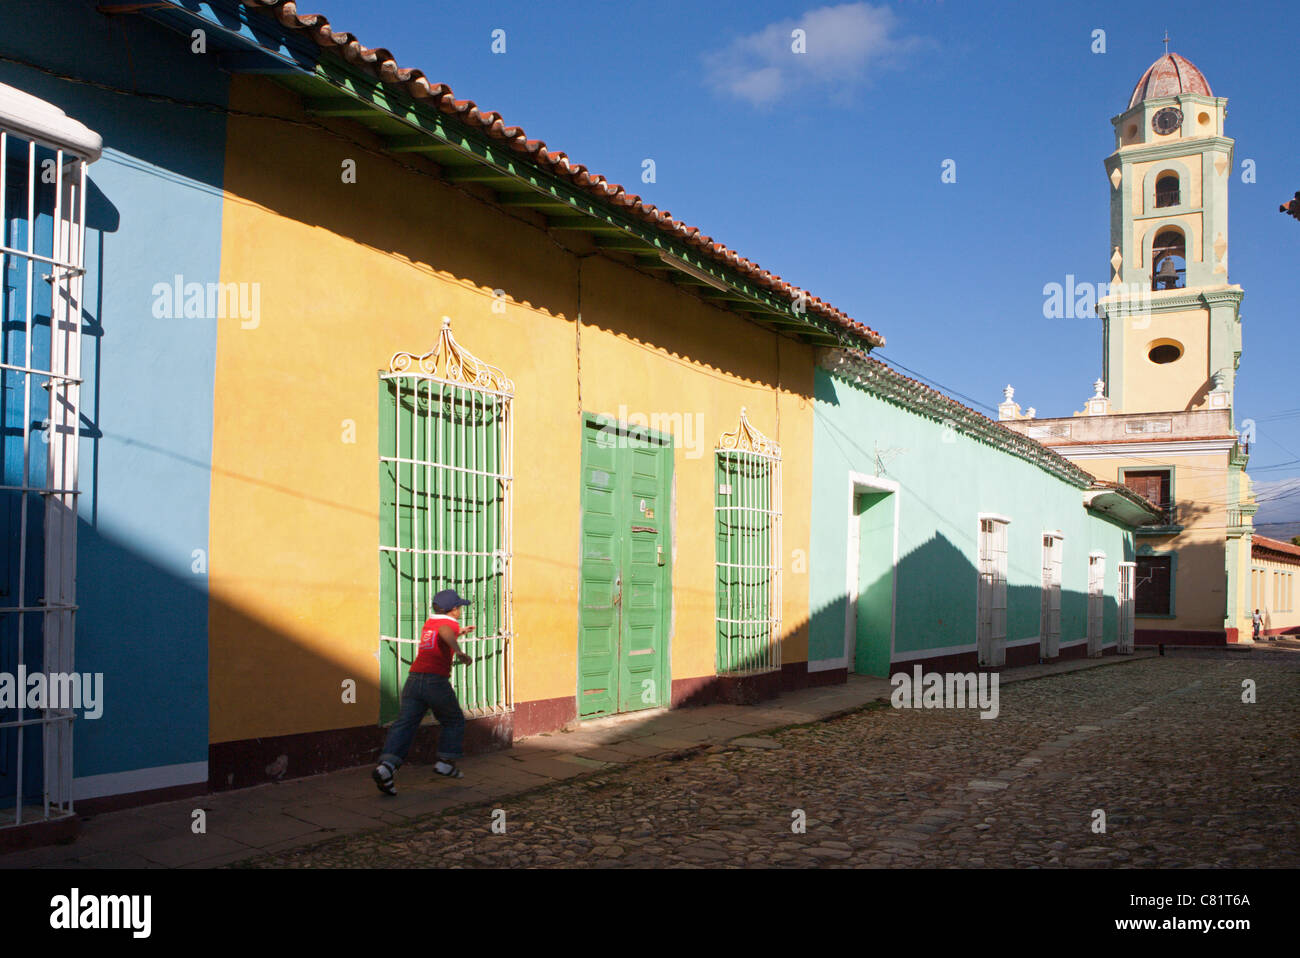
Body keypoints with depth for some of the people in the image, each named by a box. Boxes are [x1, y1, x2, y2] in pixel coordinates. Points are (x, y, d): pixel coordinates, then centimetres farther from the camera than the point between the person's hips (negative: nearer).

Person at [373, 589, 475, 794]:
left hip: (414, 679, 6)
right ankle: (446, 762, 14)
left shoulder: (429, 623, 23)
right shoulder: (450, 623, 1)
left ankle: (386, 766, -22)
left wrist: (459, 633, 55)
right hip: (437, 681, -6)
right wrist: (458, 651, -40)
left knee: (404, 725, -5)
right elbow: (445, 633, -26)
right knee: (453, 722, 17)